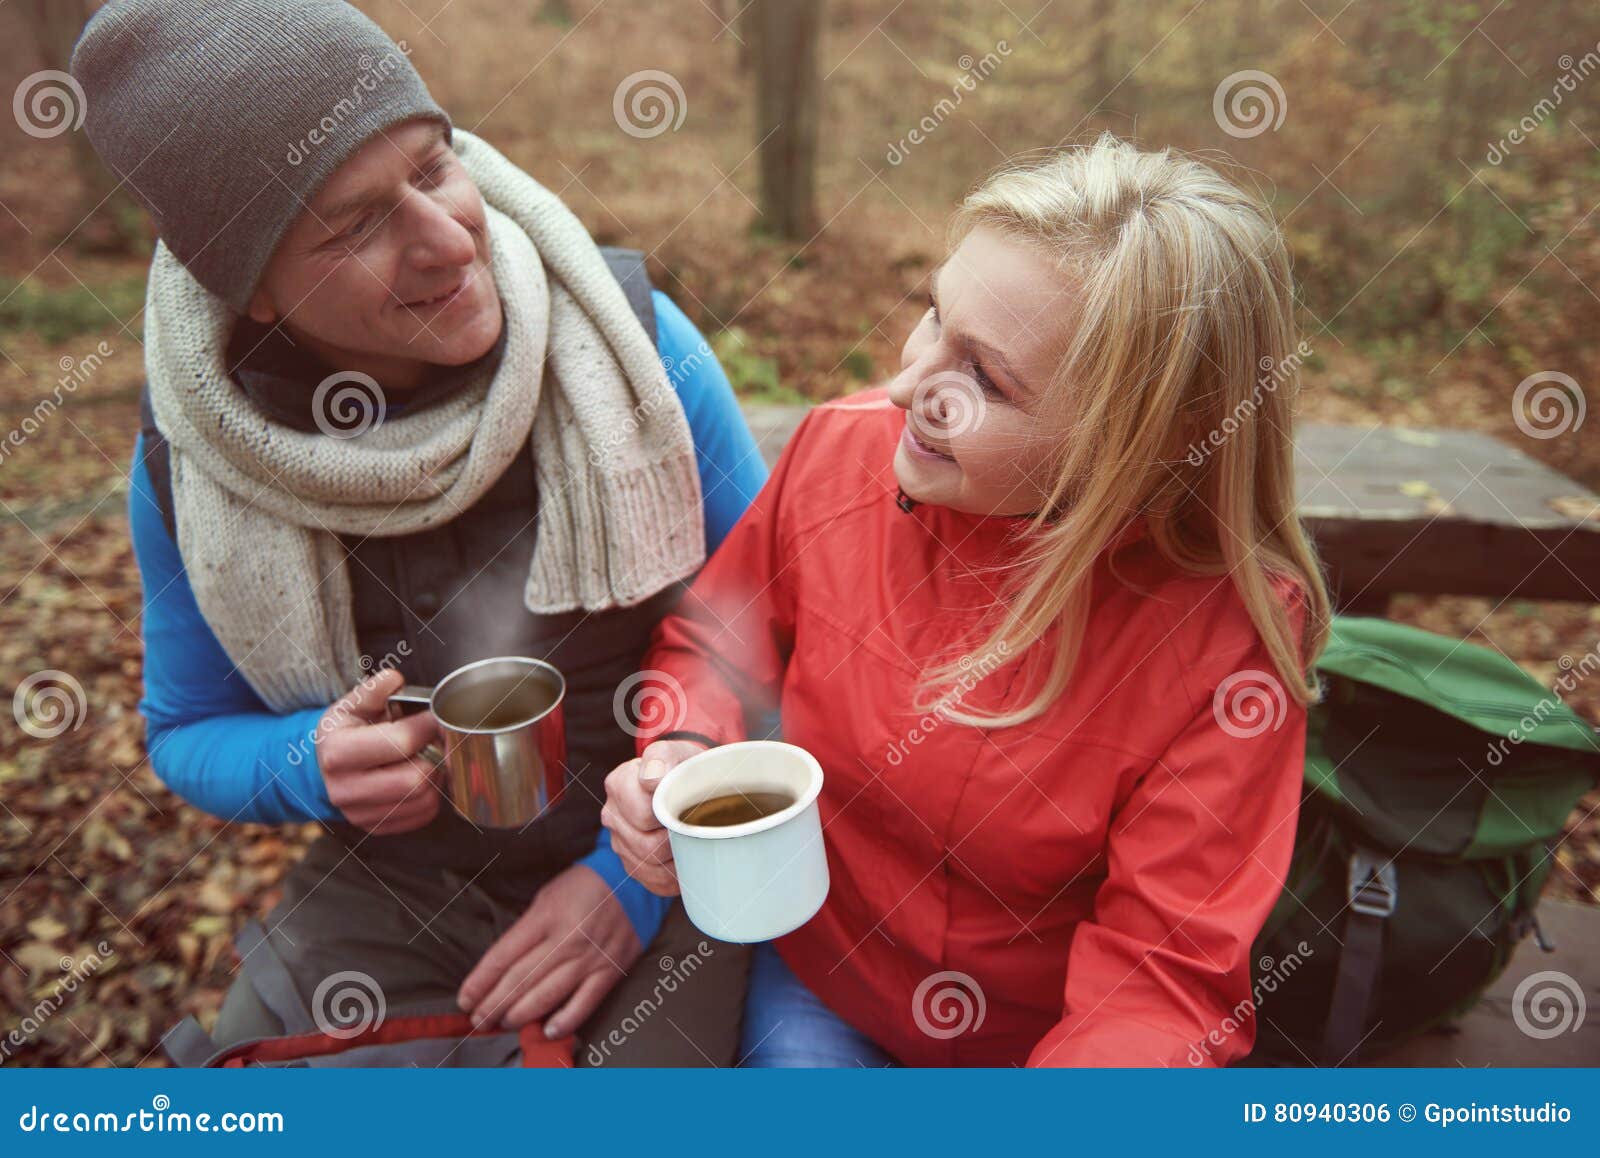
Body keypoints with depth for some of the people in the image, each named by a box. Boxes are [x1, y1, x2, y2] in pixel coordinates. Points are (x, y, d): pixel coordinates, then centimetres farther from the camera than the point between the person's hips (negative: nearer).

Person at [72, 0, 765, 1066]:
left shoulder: (629, 341, -14)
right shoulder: (192, 452, -8)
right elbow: (186, 732, 7)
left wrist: (641, 876, -15)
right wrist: (309, 765, -17)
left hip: (656, 885, -1)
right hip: (391, 899, 3)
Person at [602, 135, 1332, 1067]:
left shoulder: (1233, 632, -25)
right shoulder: (841, 449, -16)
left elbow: (1161, 976, -19)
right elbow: (714, 647, 3)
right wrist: (686, 753, -18)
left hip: (1045, 1038, 0)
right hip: (816, 988, 1)